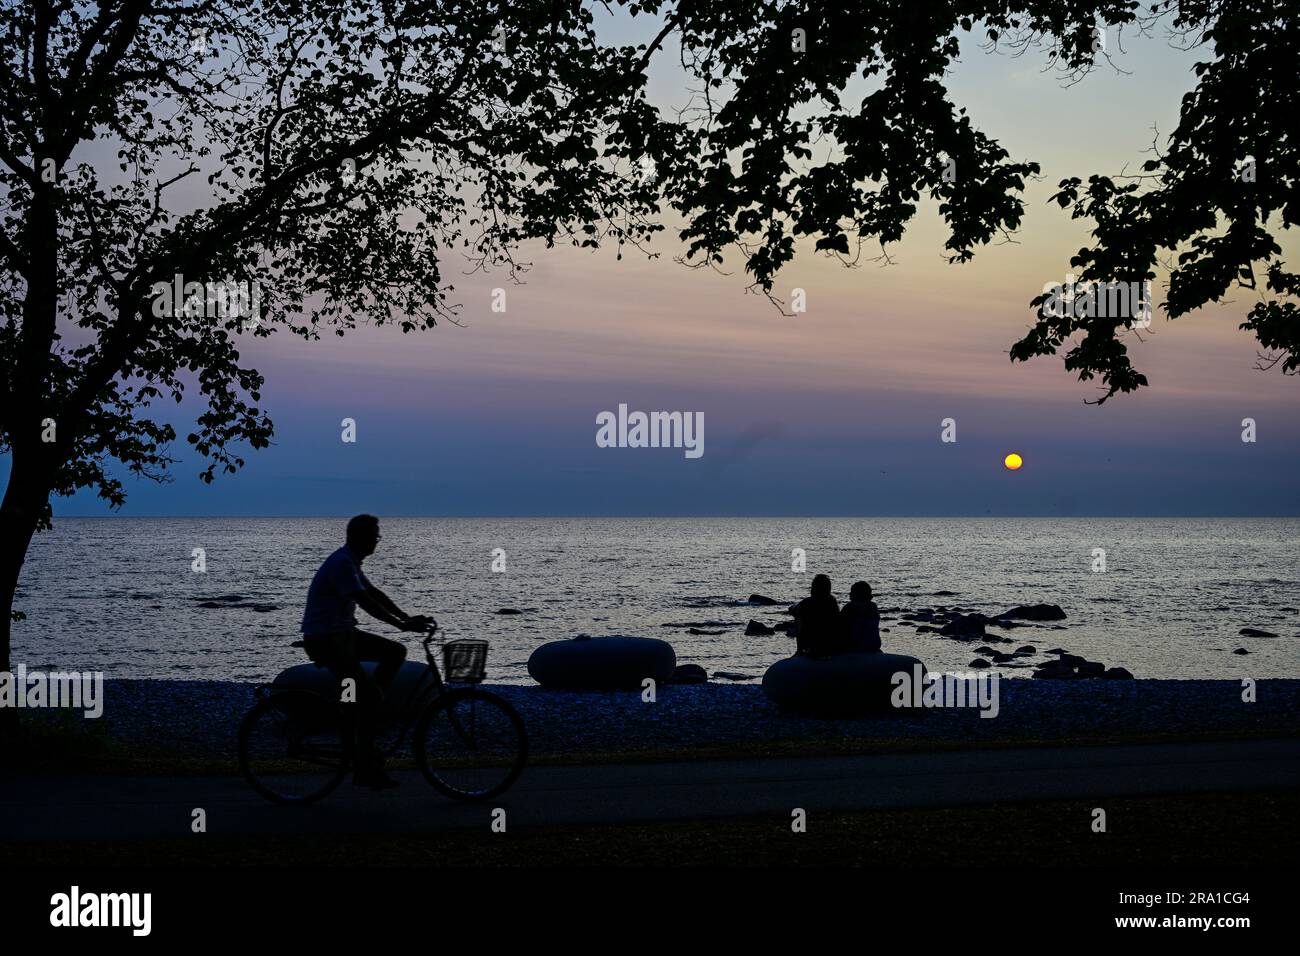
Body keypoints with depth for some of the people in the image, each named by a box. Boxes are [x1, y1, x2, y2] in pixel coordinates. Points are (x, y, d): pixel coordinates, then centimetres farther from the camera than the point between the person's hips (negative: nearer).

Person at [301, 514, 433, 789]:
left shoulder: (350, 562, 14)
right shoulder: (342, 563, -19)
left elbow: (375, 593, 17)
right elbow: (366, 602, -27)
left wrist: (408, 618, 8)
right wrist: (403, 625, -29)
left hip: (342, 634, 10)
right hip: (324, 640, -10)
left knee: (396, 652, 6)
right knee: (368, 694, -17)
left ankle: (369, 711, 7)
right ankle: (366, 768, -11)